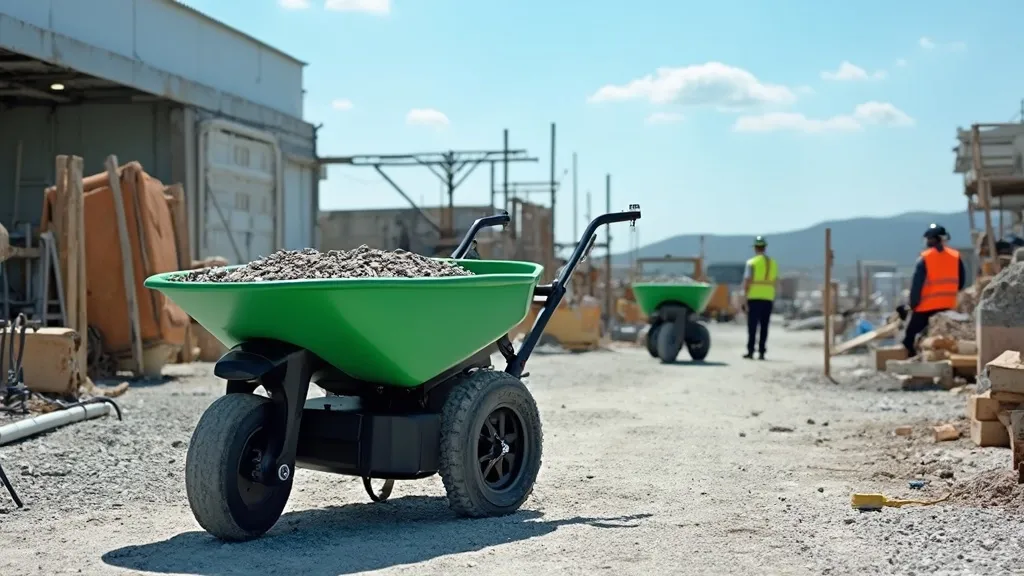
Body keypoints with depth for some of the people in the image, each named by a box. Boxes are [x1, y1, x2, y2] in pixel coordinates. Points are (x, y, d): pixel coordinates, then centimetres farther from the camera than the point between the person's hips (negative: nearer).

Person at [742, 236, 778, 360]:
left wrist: (745, 299, -8)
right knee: (764, 326, 6)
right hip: (768, 298, 4)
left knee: (752, 325, 0)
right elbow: (775, 282, 11)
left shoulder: (752, 262, -6)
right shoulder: (773, 263, 10)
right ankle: (761, 352, 5)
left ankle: (750, 351, -2)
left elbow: (747, 282, -10)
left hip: (754, 298, -4)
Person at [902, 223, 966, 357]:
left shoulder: (925, 258, -11)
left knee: (910, 335, 6)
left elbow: (917, 284, -13)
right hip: (948, 307, 5)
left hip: (926, 307, -5)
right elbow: (961, 282, 10)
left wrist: (913, 304, -6)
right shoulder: (955, 257, 3)